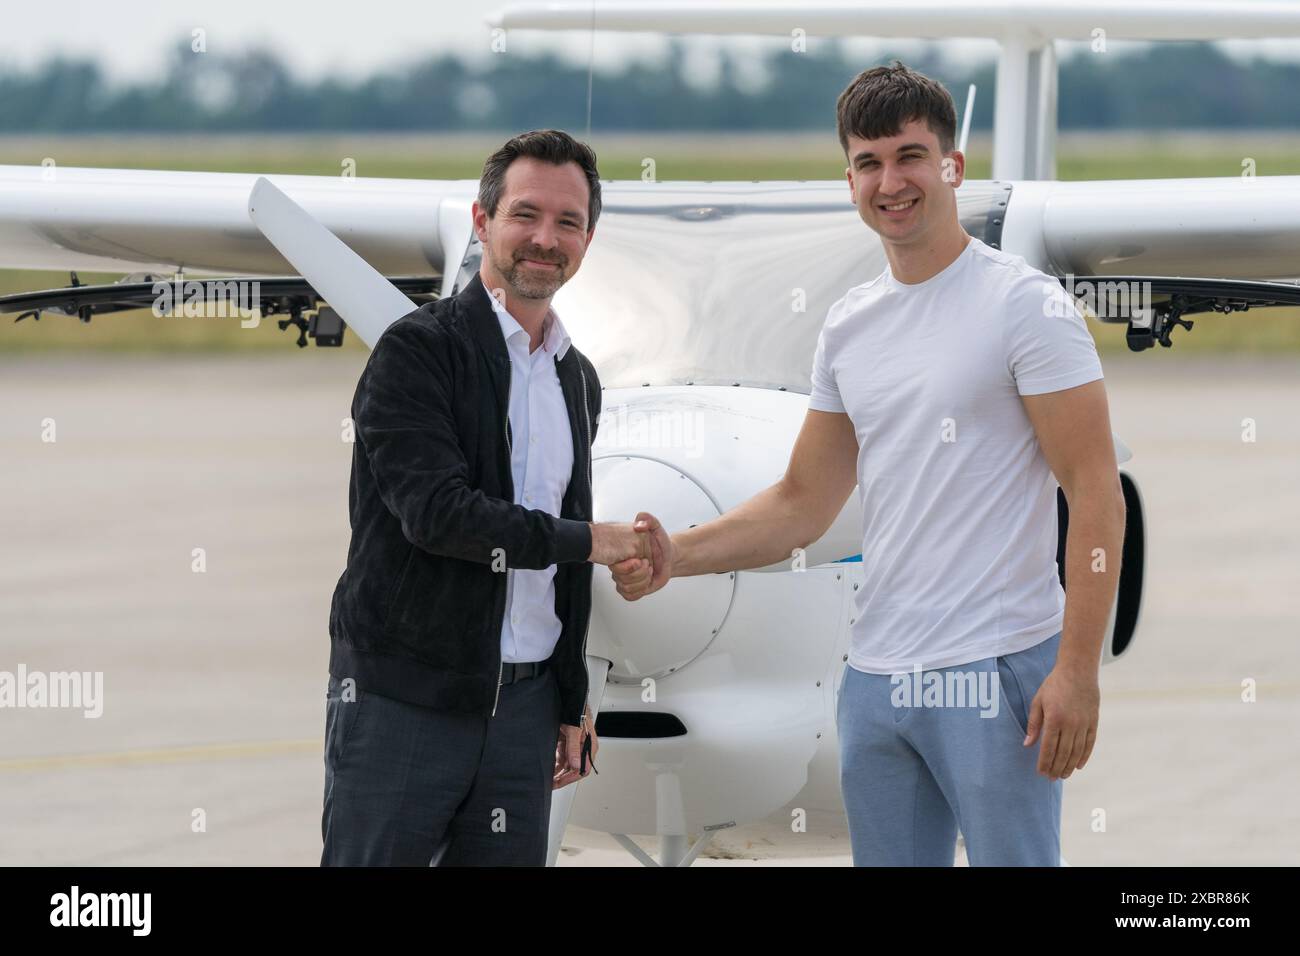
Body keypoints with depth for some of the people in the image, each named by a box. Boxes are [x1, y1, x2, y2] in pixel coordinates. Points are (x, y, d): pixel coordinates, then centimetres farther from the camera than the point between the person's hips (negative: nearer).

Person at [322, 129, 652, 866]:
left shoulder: (578, 381, 16)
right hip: (405, 701, -6)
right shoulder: (417, 350, -7)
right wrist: (588, 541, -11)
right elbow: (437, 512, -19)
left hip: (523, 706, 6)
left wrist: (572, 703, 19)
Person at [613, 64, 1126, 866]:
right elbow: (804, 504, 17)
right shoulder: (850, 326, 13)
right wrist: (678, 554, 0)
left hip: (996, 672, -7)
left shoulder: (1023, 304, -7)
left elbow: (1096, 495, -11)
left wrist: (1077, 672, -19)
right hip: (876, 674, 7)